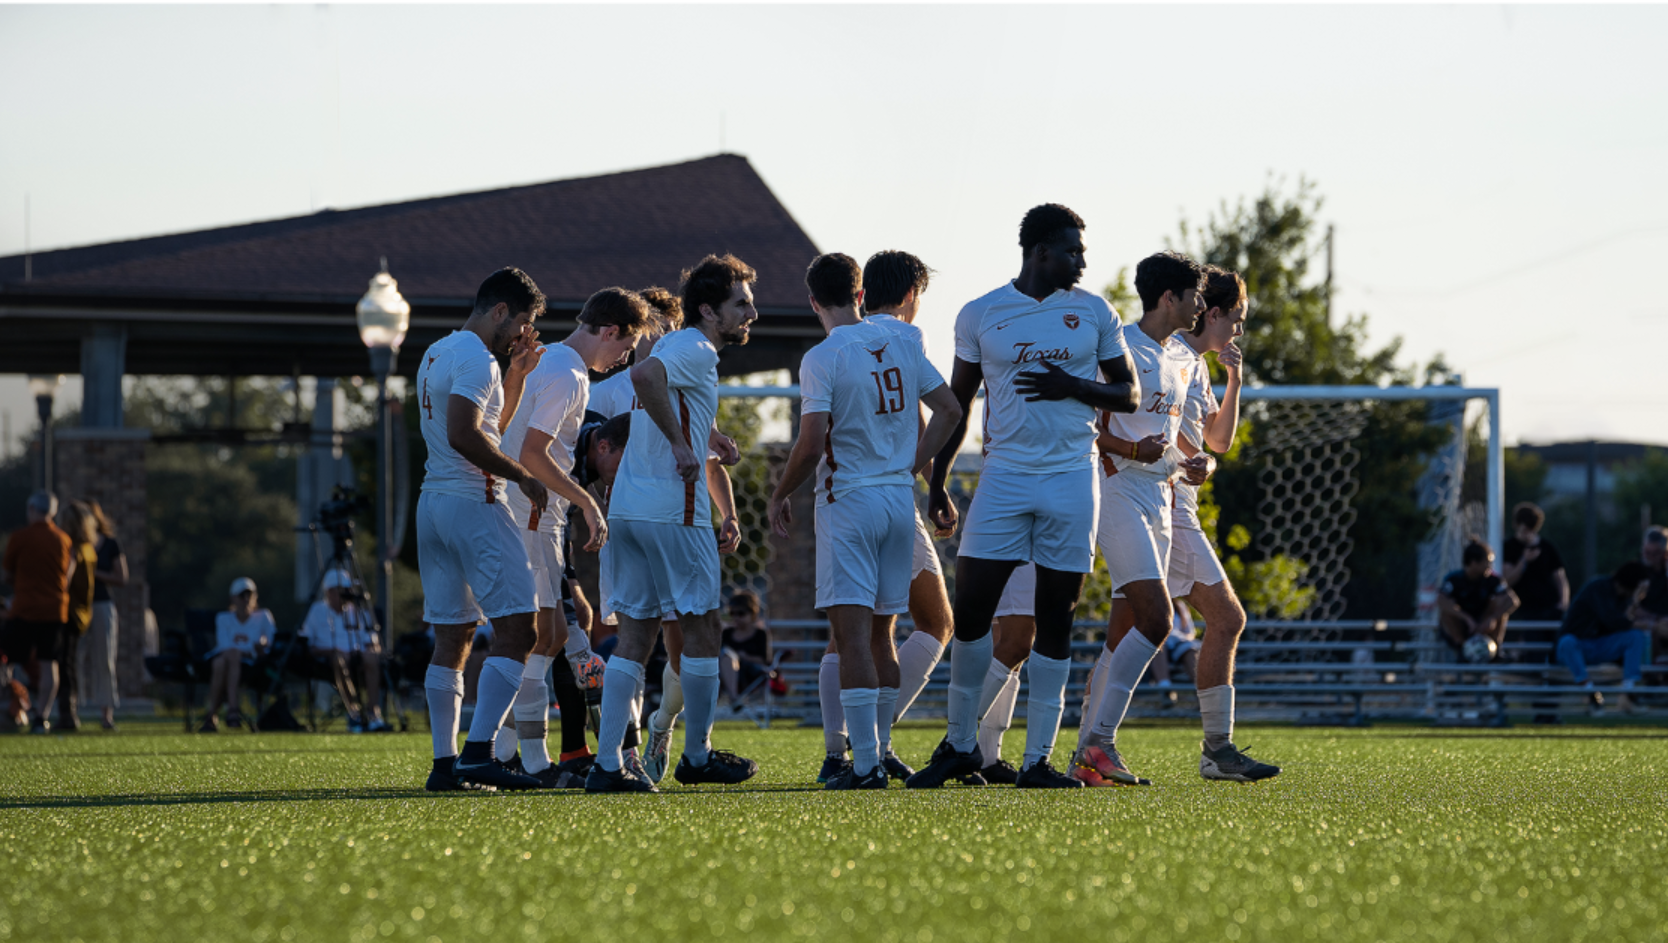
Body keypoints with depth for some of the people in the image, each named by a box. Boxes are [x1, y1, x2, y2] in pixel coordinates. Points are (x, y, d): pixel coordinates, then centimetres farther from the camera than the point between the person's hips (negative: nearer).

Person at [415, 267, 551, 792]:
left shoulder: (437, 354, 20)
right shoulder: (476, 358, -11)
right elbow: (463, 435, -23)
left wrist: (516, 375, 22)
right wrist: (523, 476, -15)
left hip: (433, 503, 10)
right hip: (473, 506, -10)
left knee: (452, 639, 9)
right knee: (516, 630, -10)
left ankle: (445, 763, 6)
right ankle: (477, 753, -18)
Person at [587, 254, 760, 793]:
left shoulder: (679, 350, 23)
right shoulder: (694, 351, -8)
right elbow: (644, 375, -29)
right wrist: (680, 445, -22)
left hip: (626, 508, 9)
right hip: (674, 511, -9)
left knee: (635, 636, 6)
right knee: (701, 626, 4)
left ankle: (607, 763, -2)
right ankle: (698, 757, 13)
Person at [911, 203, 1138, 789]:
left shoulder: (1093, 313, 7)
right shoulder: (980, 316, 4)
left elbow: (1129, 394, 9)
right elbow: (957, 405, 12)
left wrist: (1072, 387, -9)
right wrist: (937, 484, 9)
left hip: (1071, 478, 1)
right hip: (1004, 475, -1)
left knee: (1055, 620, 1)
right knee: (971, 612, -6)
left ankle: (1038, 758, 5)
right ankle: (961, 745, 8)